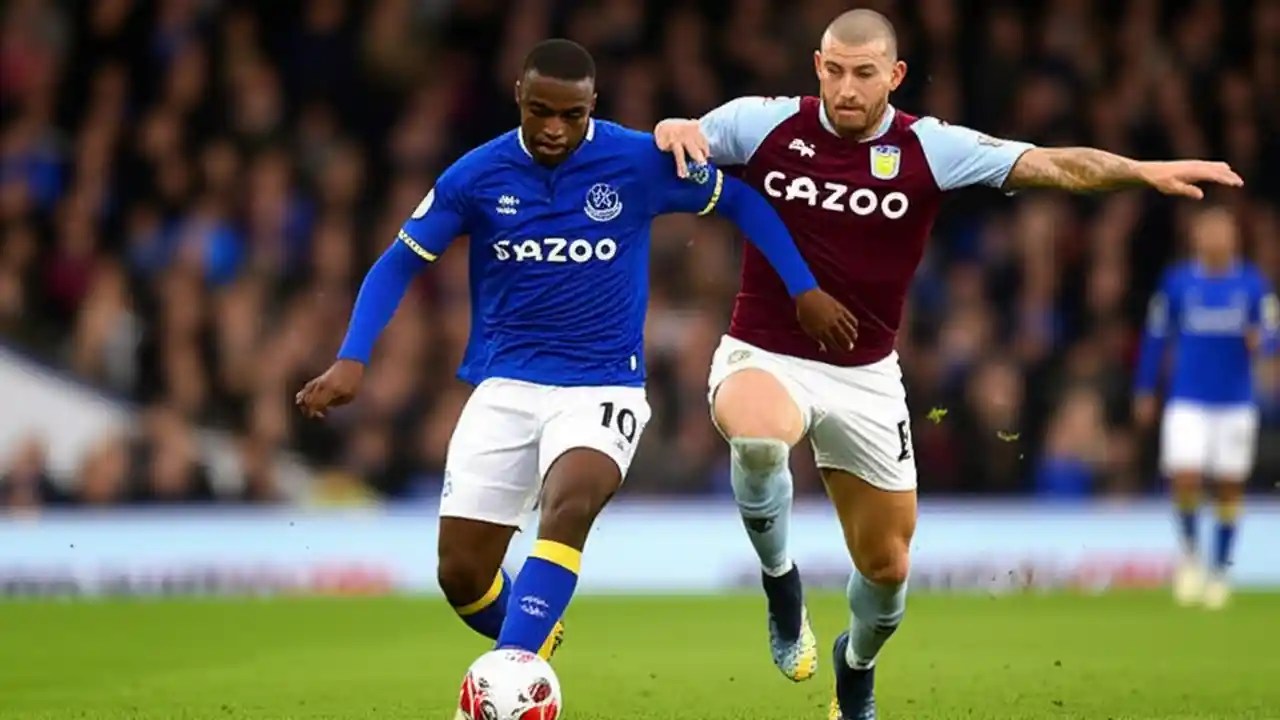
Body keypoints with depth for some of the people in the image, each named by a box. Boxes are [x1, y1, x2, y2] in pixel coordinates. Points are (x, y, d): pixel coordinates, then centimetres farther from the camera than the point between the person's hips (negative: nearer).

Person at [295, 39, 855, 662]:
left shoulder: (641, 162, -7)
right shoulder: (477, 175, -5)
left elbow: (741, 201, 6)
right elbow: (400, 263, 3)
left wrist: (803, 289, 0)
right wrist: (352, 361, -9)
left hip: (602, 385, -2)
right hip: (505, 384, 2)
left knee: (569, 505, -34)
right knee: (461, 576, -2)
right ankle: (530, 645, 31)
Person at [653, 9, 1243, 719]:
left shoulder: (928, 148, -8)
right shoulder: (768, 124, -7)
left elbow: (1049, 165, -15)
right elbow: (676, 141, -2)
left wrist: (1144, 170, -31)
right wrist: (675, 130, -28)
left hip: (865, 375, 2)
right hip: (763, 357, -2)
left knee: (886, 566, 6)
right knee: (759, 439, -39)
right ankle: (779, 580, -9)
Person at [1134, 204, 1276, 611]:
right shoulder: (1177, 283, 0)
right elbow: (1156, 337, 8)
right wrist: (1145, 392, 12)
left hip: (1236, 403, 1)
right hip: (1188, 402, -1)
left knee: (1230, 487, 4)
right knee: (1185, 480, -14)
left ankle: (1219, 569, 20)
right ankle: (1189, 554, 10)